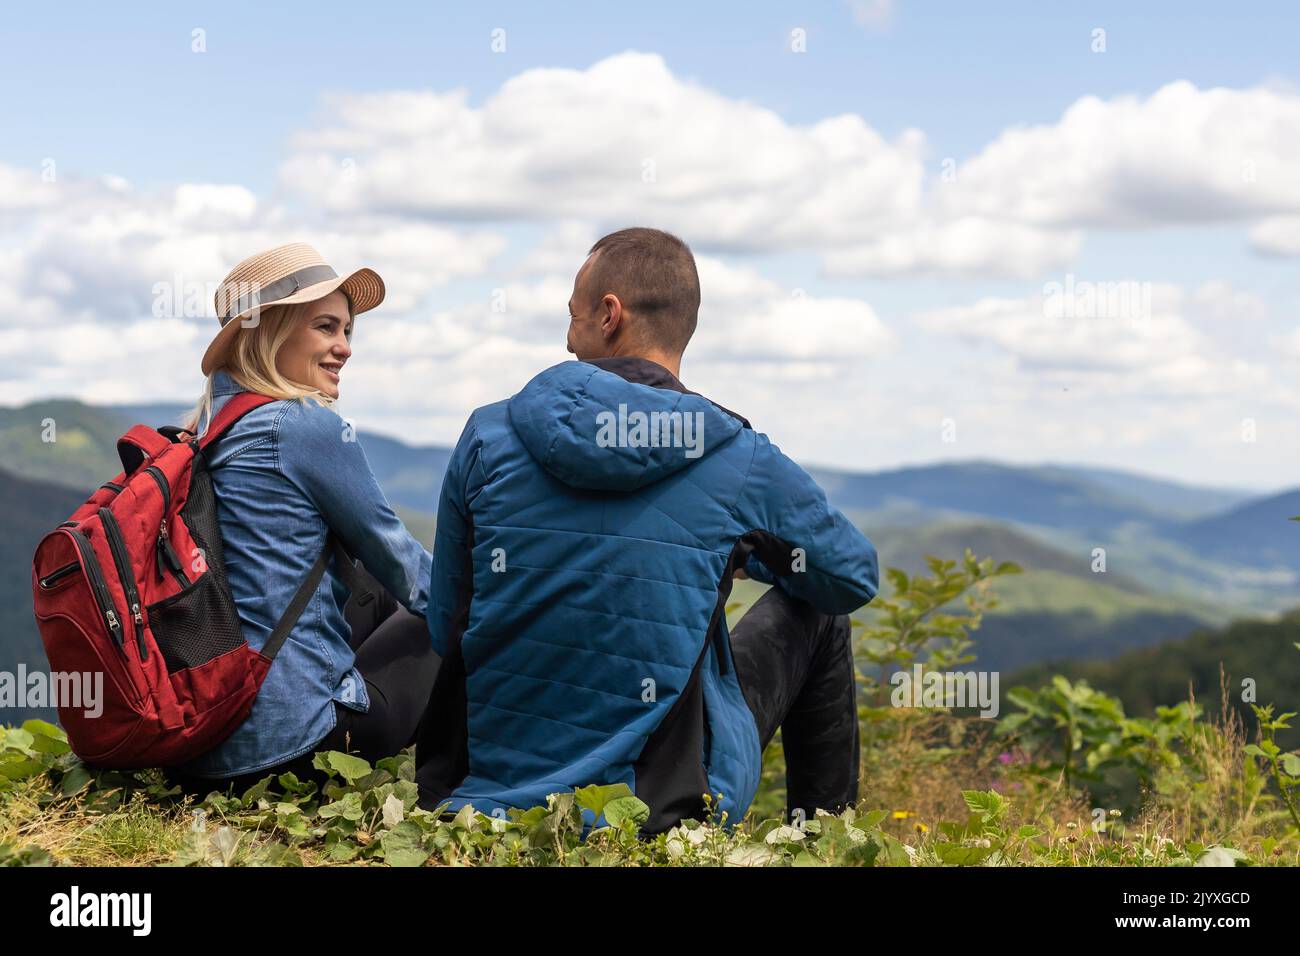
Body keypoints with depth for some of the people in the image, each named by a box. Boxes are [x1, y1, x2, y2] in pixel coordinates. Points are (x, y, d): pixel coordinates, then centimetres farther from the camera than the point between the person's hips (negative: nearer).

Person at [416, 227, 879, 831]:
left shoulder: (490, 436, -5)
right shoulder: (741, 460, -9)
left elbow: (443, 629, 6)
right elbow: (854, 577, 10)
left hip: (489, 798, 2)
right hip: (668, 810, -2)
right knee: (813, 615, 23)